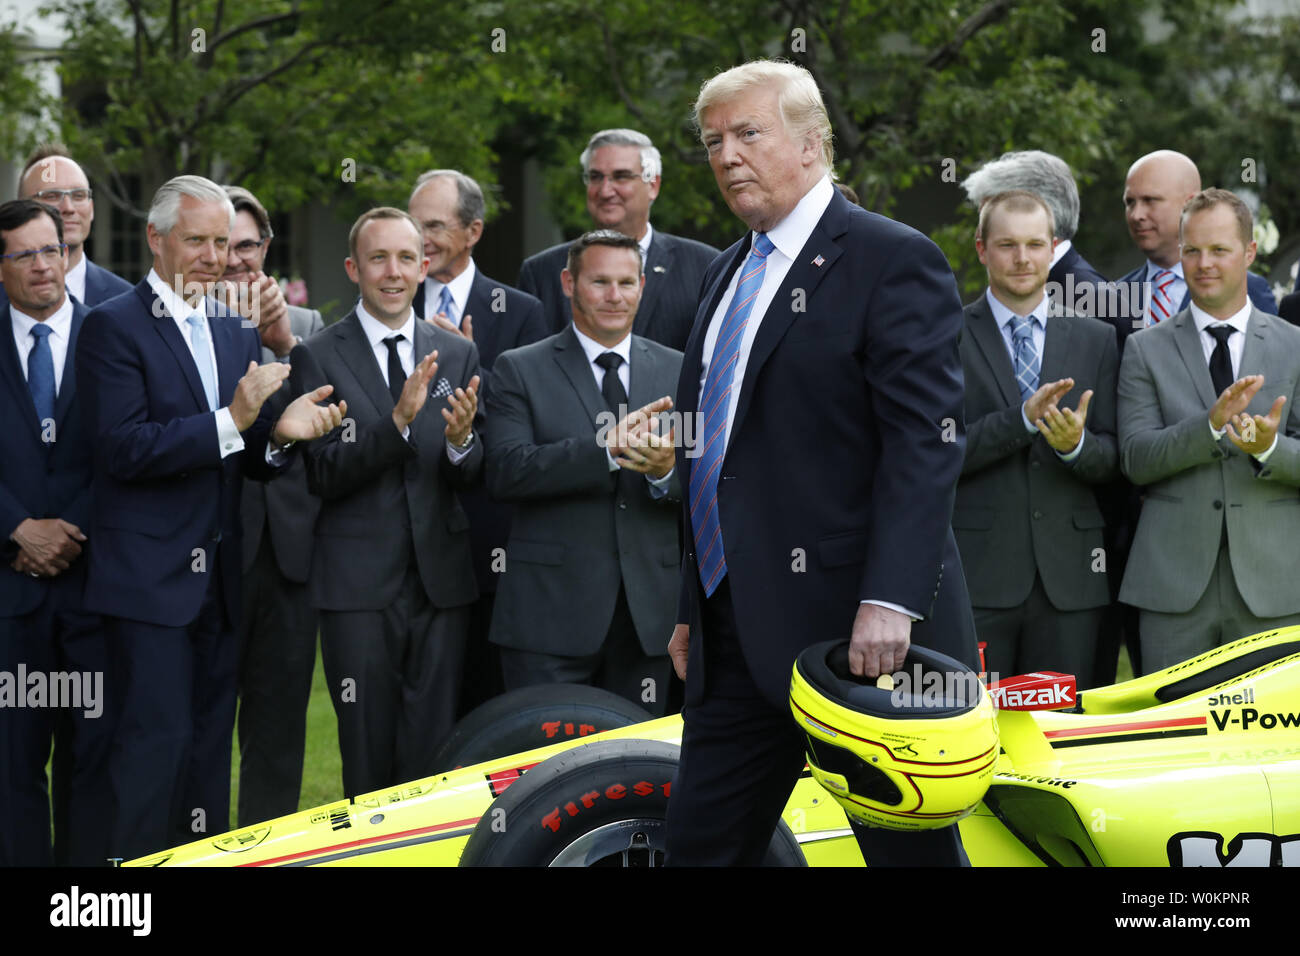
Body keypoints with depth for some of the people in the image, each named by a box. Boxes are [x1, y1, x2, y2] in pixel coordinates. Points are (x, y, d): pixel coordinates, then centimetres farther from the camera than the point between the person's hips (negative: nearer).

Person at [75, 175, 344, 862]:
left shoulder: (235, 332, 15)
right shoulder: (113, 327, -6)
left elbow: (248, 463, 14)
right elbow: (123, 449, -17)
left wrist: (279, 432, -9)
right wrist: (230, 420, -24)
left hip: (218, 575, 7)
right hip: (149, 577, -7)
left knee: (211, 740, 9)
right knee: (157, 737, -9)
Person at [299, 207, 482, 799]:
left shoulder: (457, 356, 11)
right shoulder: (319, 358, -1)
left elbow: (474, 477, 8)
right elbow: (323, 476, -9)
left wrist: (462, 440, -16)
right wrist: (397, 422, -22)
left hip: (441, 579, 3)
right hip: (358, 587, -2)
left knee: (433, 755, 1)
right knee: (366, 759, 3)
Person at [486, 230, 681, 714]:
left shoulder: (677, 371, 12)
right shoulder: (520, 370, 2)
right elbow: (505, 471, -13)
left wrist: (668, 471, -19)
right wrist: (608, 447, -24)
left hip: (648, 613, 3)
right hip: (551, 609, -3)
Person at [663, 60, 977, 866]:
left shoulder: (893, 261, -7)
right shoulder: (729, 274, 19)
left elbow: (926, 443, -15)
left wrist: (889, 602, -24)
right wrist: (694, 610, 21)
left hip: (864, 635, -8)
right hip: (738, 643, 8)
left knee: (910, 846, 1)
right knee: (700, 840, 7)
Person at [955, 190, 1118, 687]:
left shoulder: (1095, 339, 12)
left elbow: (1112, 461, 8)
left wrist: (1076, 444, -15)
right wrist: (1023, 418, -19)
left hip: (1068, 573, 3)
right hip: (975, 573, -3)